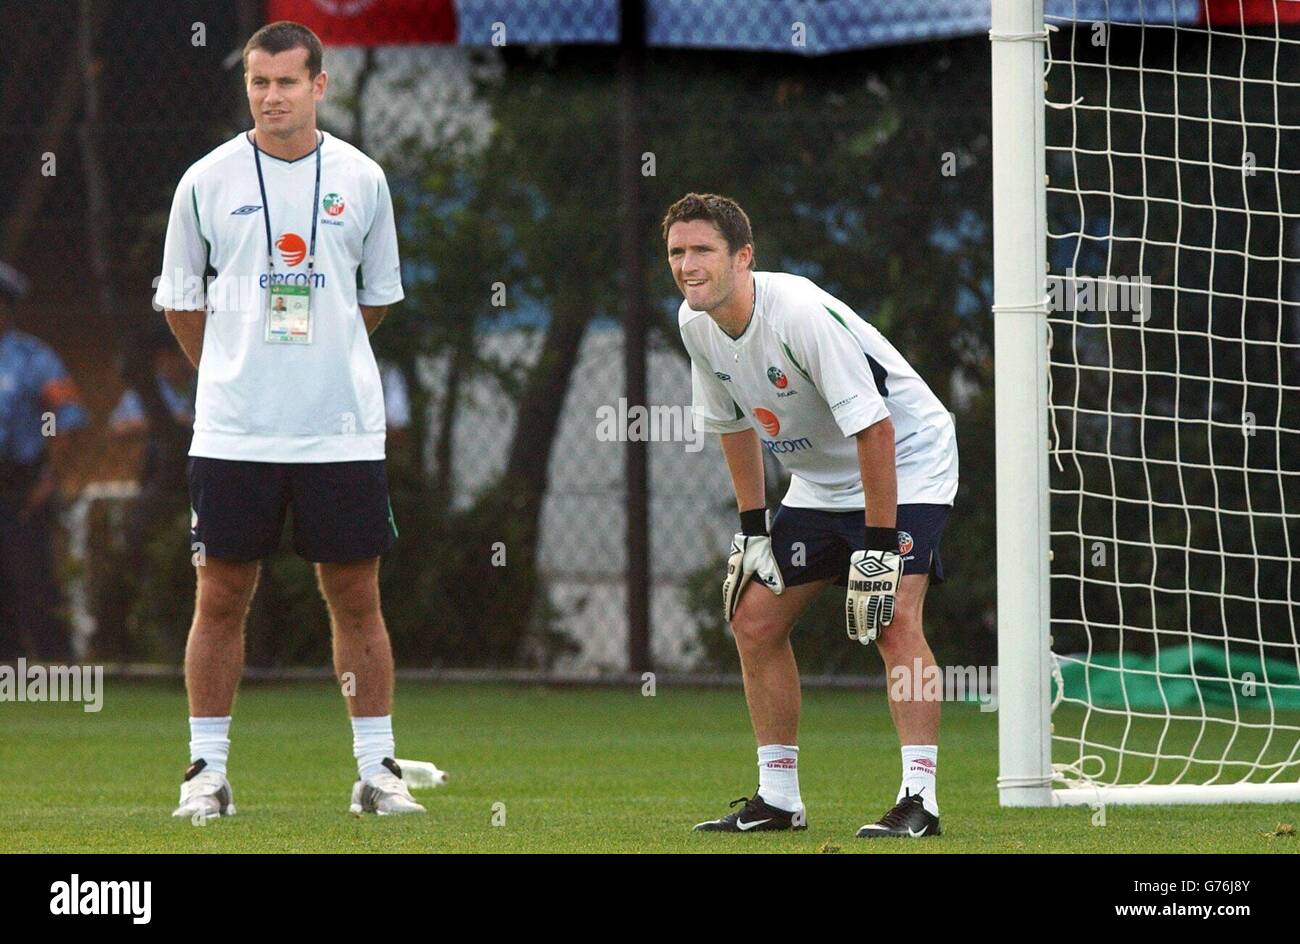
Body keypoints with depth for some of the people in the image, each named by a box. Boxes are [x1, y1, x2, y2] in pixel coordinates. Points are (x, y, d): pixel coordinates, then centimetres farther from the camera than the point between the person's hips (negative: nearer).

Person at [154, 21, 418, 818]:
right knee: (222, 598, 2)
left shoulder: (362, 180, 4)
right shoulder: (208, 181, 1)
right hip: (233, 428, -1)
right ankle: (208, 770, 9)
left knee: (356, 598, 2)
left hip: (343, 429, 1)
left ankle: (378, 769, 9)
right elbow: (180, 299, 12)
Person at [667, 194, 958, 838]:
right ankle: (778, 798, 12)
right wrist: (752, 530, 8)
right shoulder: (695, 323, -6)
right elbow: (735, 424, 10)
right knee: (755, 621, 2)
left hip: (906, 465, -8)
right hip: (819, 482, 8)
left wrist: (876, 548, -29)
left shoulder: (803, 314, -30)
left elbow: (874, 429, -30)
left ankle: (919, 798, -23)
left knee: (893, 619, -24)